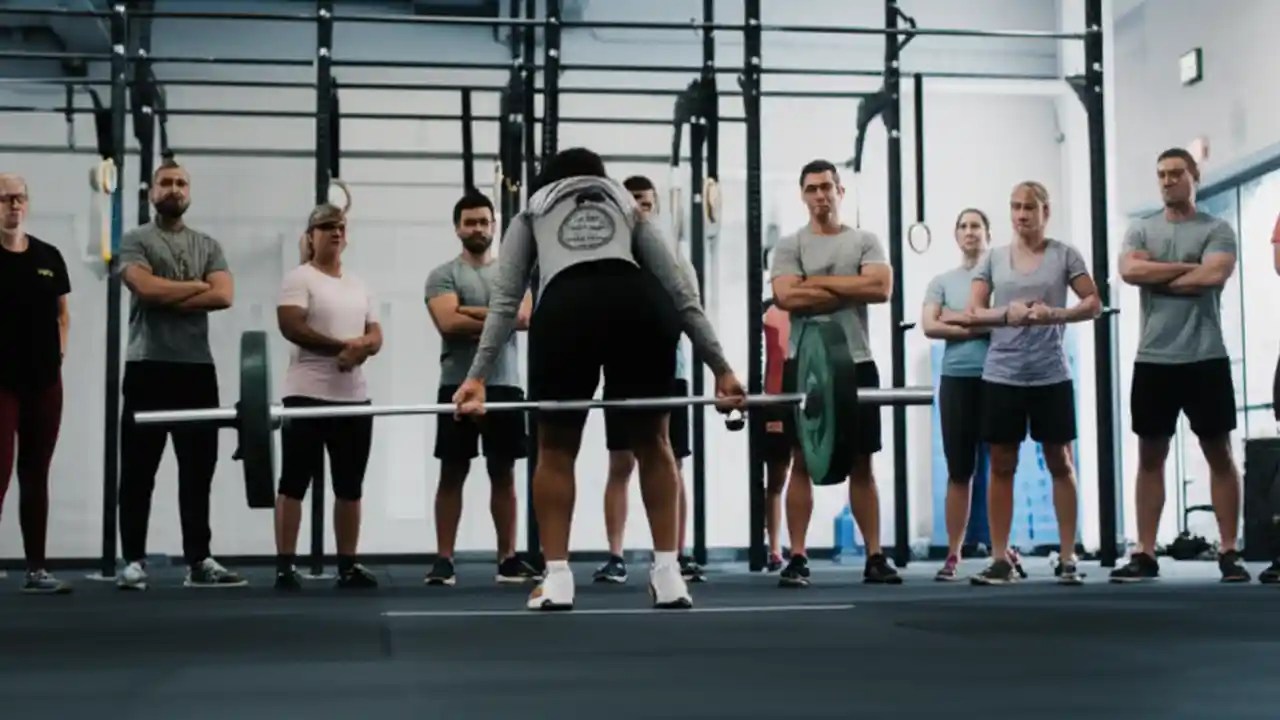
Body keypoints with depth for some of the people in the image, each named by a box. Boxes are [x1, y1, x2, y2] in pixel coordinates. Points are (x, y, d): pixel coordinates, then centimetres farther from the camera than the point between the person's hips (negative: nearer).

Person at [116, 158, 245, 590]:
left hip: (198, 367, 4)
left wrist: (170, 298, -11)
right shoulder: (136, 241, 3)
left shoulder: (208, 246, 14)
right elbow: (146, 287, -16)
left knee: (198, 469, 7)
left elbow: (224, 295, -3)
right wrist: (197, 285, -5)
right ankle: (133, 561, 5)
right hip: (149, 367, -4)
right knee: (139, 470, 0)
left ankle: (199, 561, 12)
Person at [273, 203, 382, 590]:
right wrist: (341, 345, -16)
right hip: (308, 395, -6)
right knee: (295, 482, -4)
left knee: (350, 485, 8)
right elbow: (290, 327, -15)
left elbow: (376, 335, 12)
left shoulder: (358, 284, 18)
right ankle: (285, 566, -2)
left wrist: (361, 349, -12)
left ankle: (348, 565, 14)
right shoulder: (299, 278, -1)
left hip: (355, 397, 7)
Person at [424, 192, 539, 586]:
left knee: (504, 473, 6)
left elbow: (523, 316, -7)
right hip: (458, 386, -3)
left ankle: (508, 558, 12)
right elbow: (449, 323, -16)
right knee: (452, 473, 0)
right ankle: (444, 559, 2)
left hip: (505, 385, 3)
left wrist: (471, 312, -10)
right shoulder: (443, 275, 1)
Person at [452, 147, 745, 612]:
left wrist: (477, 376, 12)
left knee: (556, 449, 17)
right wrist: (721, 368, 21)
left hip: (565, 307, -1)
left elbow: (504, 300, 19)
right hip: (640, 305, 1)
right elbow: (680, 291, 24)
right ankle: (668, 575, 14)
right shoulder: (629, 208, 36)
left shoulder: (532, 213, 34)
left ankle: (556, 581, 10)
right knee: (652, 442, 20)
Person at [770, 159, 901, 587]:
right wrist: (850, 290, -10)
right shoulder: (790, 245, 3)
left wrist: (820, 282, -10)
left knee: (862, 463, 6)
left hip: (856, 364, 2)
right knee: (802, 460, -1)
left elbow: (882, 288, -10)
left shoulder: (865, 242, 8)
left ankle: (875, 557, 10)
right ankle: (797, 559, 0)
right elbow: (787, 297, -14)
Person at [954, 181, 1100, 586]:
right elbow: (973, 314, 2)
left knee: (1060, 463, 4)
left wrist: (1056, 314, -18)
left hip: (1051, 374, -1)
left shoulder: (1063, 254, 3)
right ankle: (1001, 559, 8)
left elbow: (1094, 304, 0)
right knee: (1002, 466, 3)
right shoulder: (993, 259, 8)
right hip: (1002, 374, 2)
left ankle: (1068, 558, 9)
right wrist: (1008, 314, -17)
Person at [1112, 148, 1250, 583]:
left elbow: (1214, 275, -15)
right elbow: (1129, 271, -9)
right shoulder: (1141, 230, 11)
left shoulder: (1216, 230, 3)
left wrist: (1156, 278, -7)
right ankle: (1145, 554, 9)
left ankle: (1229, 552, 7)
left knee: (1219, 454, 2)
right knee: (1150, 456, 5)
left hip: (1205, 359, -3)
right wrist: (1186, 267, -9)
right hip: (1153, 360, 3)